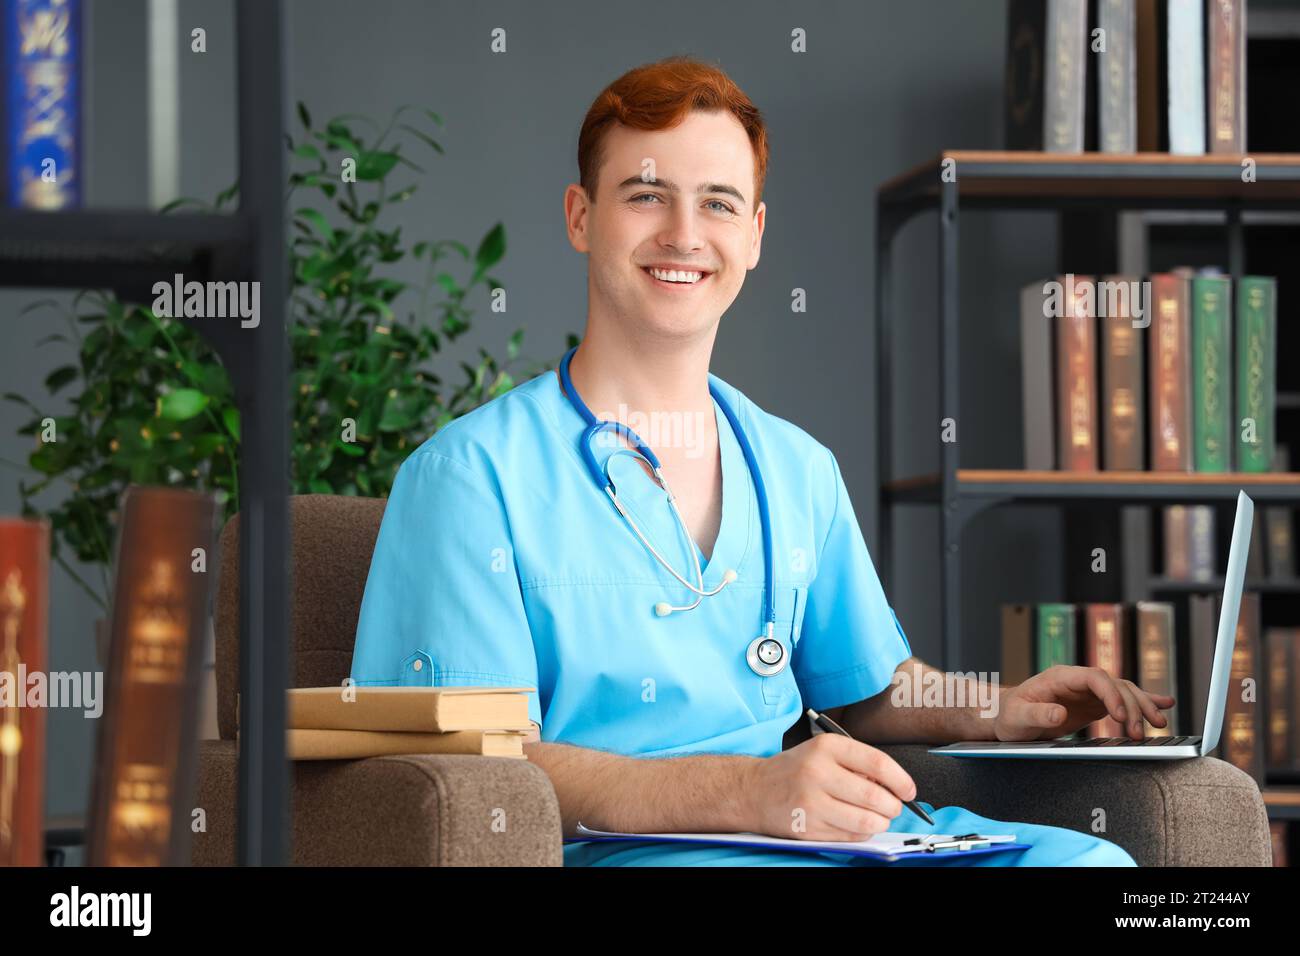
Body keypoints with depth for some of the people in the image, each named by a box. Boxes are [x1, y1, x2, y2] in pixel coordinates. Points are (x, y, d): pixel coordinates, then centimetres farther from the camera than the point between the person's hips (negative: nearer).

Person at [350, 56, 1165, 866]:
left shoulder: (801, 471, 18)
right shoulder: (471, 473, -2)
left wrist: (989, 712, 6)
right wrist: (746, 792, -25)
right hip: (608, 846, -7)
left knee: (1086, 857, -22)